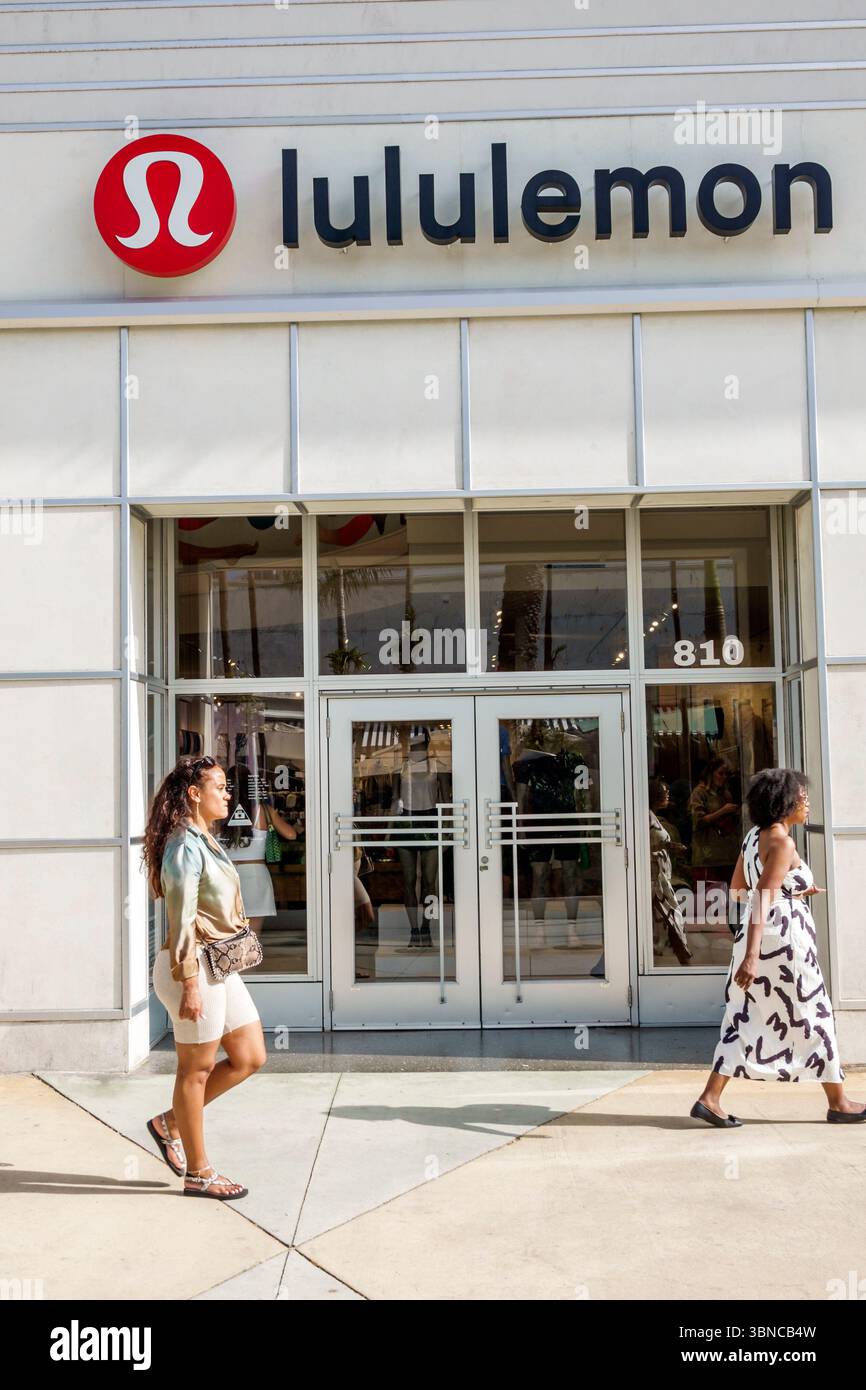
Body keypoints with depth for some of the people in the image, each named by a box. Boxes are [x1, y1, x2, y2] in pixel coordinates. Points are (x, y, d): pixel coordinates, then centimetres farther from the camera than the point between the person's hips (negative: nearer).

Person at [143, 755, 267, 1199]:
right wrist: (190, 986, -20)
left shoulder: (205, 842, 13)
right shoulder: (185, 846, -16)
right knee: (196, 1069, 3)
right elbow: (182, 922, -19)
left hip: (222, 967, 10)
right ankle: (198, 1174, 17)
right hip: (195, 967, -10)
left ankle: (171, 1123, 26)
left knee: (249, 1058, 12)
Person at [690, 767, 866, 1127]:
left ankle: (709, 1098, 2)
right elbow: (763, 899, -25)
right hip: (782, 938, -8)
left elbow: (737, 888, 18)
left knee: (746, 1019, 7)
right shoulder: (782, 843, -16)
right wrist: (752, 956, -30)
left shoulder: (754, 837, 10)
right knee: (814, 1019, 7)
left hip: (757, 939, 8)